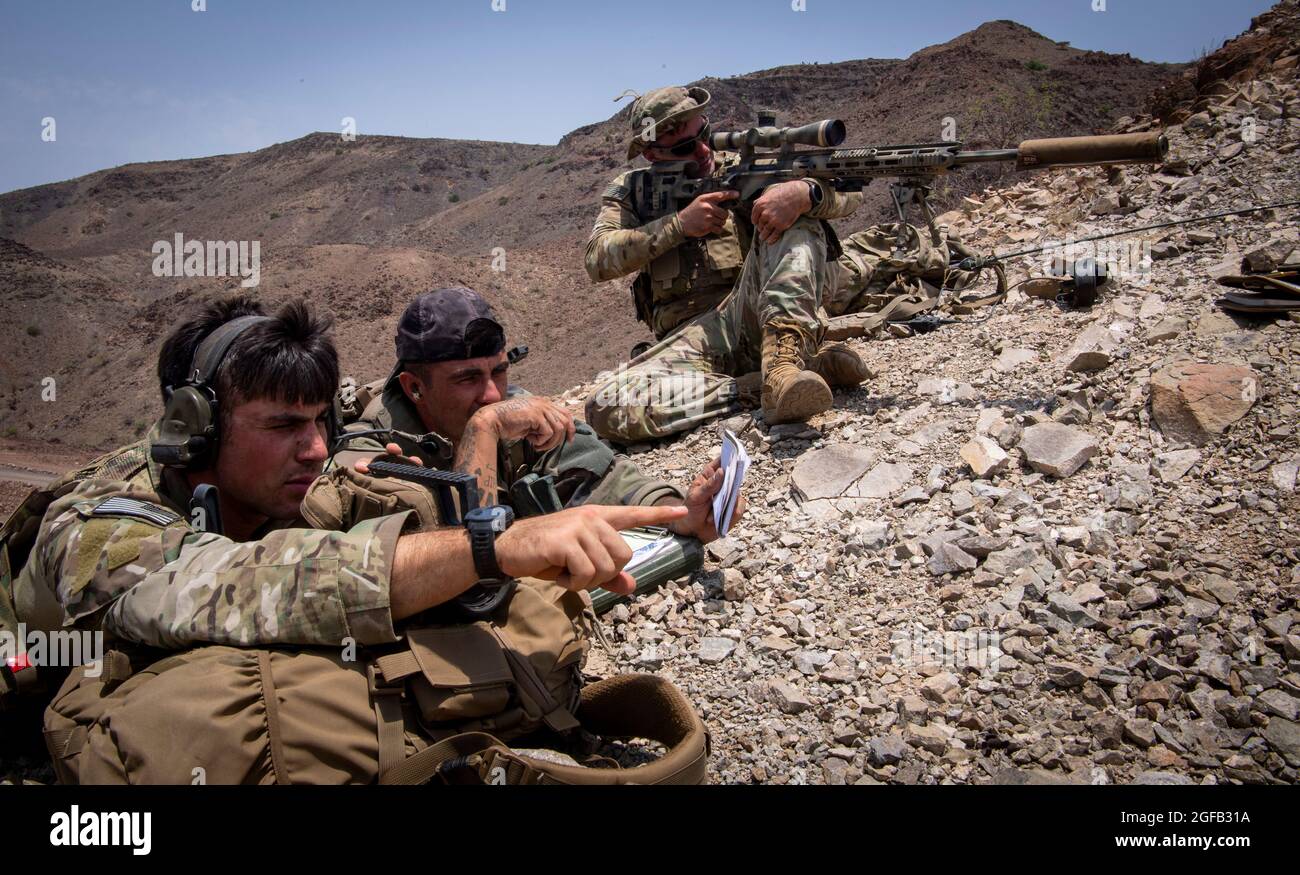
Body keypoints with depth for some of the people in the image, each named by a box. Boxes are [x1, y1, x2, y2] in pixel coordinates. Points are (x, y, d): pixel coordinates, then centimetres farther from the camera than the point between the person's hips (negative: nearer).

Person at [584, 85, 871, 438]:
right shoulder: (630, 191, 13)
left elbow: (848, 193, -3)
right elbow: (598, 259, -5)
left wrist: (803, 192, -27)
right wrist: (679, 223, -13)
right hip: (692, 336, 1)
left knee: (798, 219, -21)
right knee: (607, 408, -30)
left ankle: (783, 361, -40)